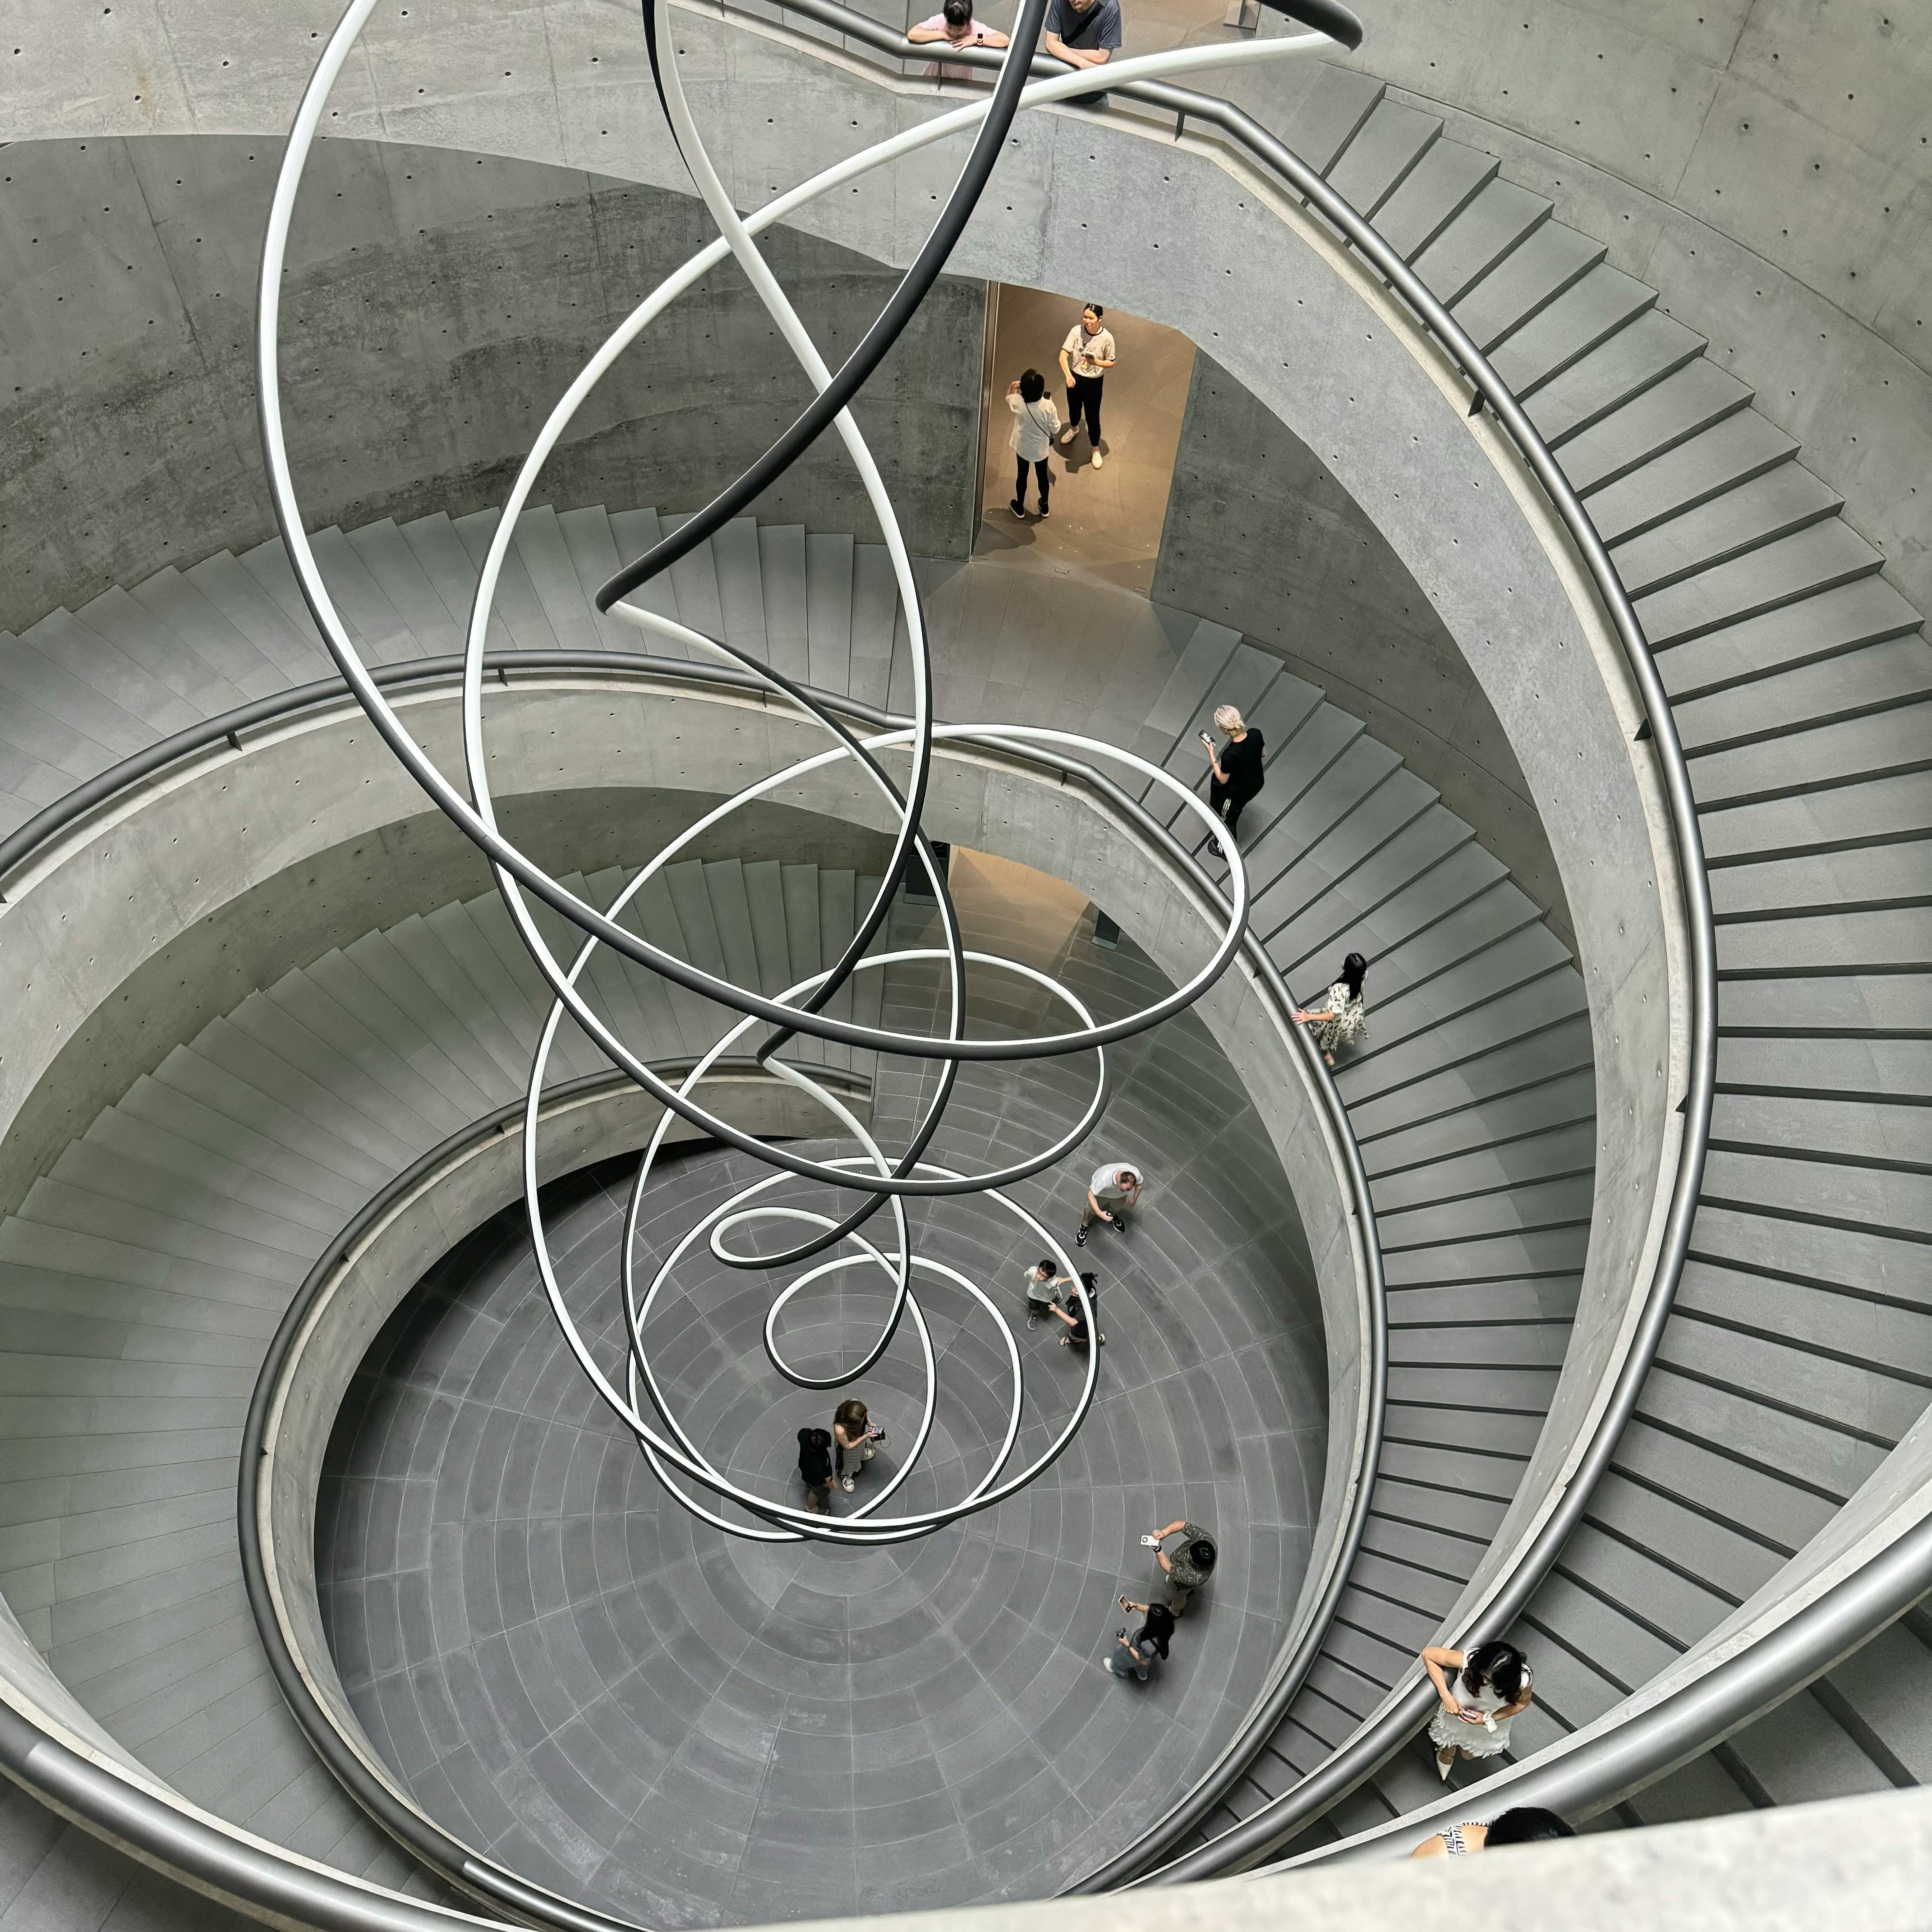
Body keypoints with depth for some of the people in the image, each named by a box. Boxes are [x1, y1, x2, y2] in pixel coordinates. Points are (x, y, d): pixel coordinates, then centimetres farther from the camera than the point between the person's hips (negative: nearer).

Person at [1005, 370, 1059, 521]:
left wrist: (1011, 388, 6)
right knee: (1042, 476, 24)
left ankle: (1020, 508, 41)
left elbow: (1008, 399, -1)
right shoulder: (1048, 406, -30)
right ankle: (1044, 507, 44)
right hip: (1041, 449, -1)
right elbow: (1055, 428, -15)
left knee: (1022, 475, 24)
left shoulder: (1018, 402, -26)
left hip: (1022, 447, 1)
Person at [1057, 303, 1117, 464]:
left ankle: (1096, 450, 31)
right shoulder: (1076, 331, -17)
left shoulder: (1107, 338, -21)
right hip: (1075, 378, 3)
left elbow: (1111, 362, -9)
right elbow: (1063, 355, -19)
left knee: (1092, 417, 7)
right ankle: (1074, 429, 62)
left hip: (1094, 382, -3)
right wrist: (1068, 375, -35)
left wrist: (1097, 362, -30)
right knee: (1074, 409, 28)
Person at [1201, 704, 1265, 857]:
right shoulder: (1256, 735, -25)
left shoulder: (1230, 755, -41)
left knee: (1227, 818, 24)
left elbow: (1223, 780, -22)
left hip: (1238, 792, -6)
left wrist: (1211, 754, -17)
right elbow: (1262, 753, -2)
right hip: (1257, 783, 6)